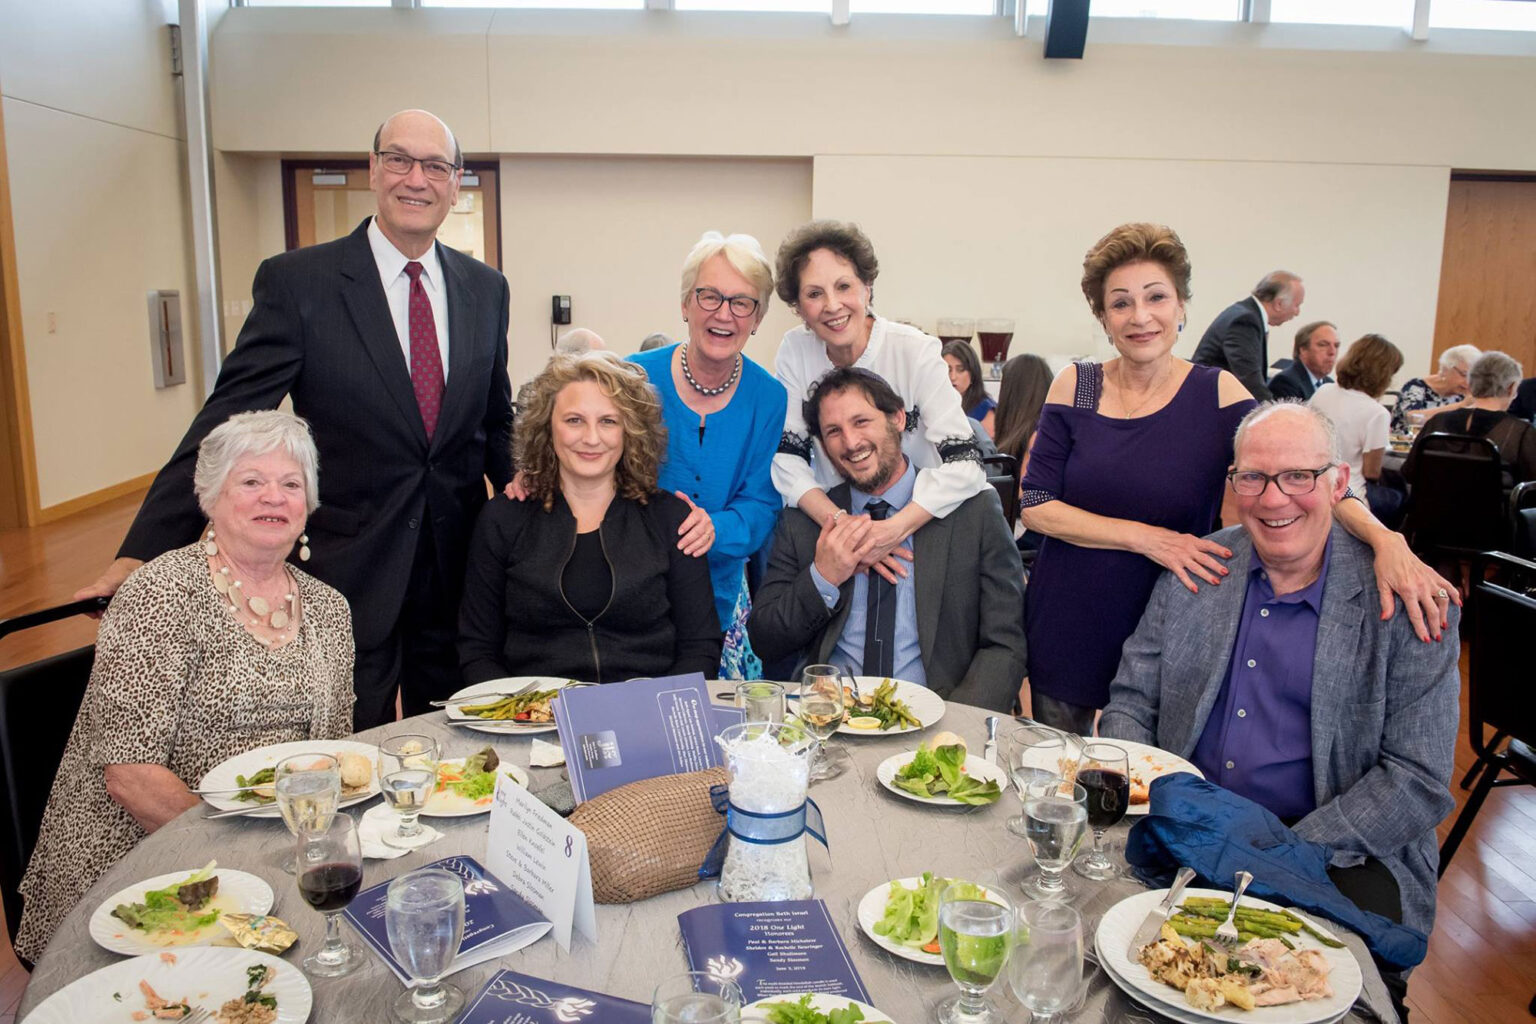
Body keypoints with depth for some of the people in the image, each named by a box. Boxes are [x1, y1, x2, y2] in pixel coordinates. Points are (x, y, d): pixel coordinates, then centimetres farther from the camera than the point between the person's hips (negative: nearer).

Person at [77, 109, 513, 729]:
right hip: (350, 571, -3)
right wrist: (143, 552, -16)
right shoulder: (296, 282, -7)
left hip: (459, 570, 4)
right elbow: (227, 421, -11)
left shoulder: (485, 288, 5)